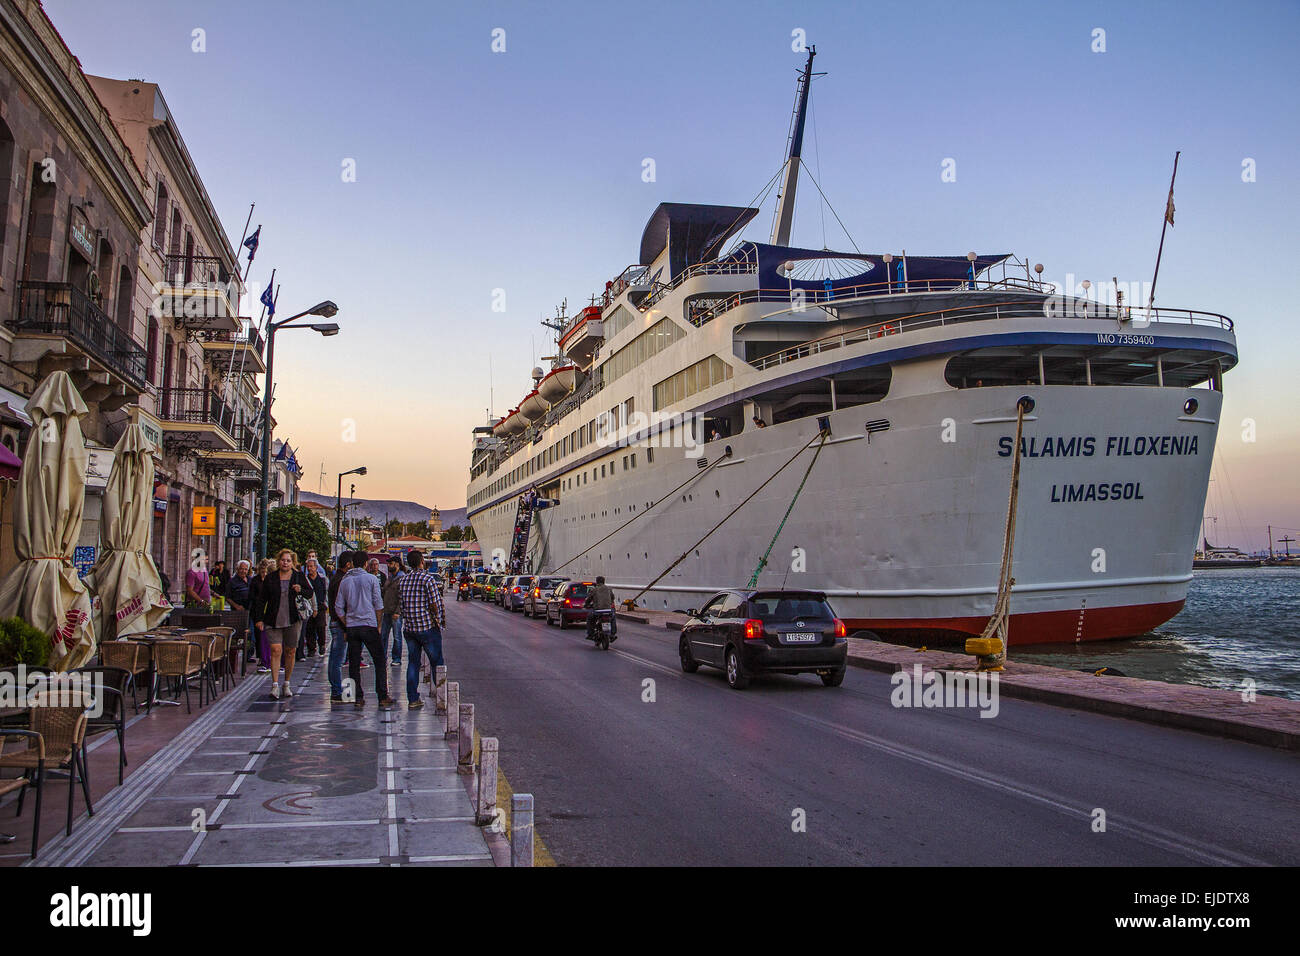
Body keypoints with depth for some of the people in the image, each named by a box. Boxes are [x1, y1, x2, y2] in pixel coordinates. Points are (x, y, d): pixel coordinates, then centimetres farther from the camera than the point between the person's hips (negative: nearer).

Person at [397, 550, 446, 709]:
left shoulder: (403, 580, 6)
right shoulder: (428, 579, -13)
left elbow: (401, 604, 9)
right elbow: (435, 605, -15)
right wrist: (438, 620, 0)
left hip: (409, 628, 5)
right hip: (428, 627, -5)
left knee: (412, 663, 11)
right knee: (437, 663, 5)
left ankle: (412, 699, 12)